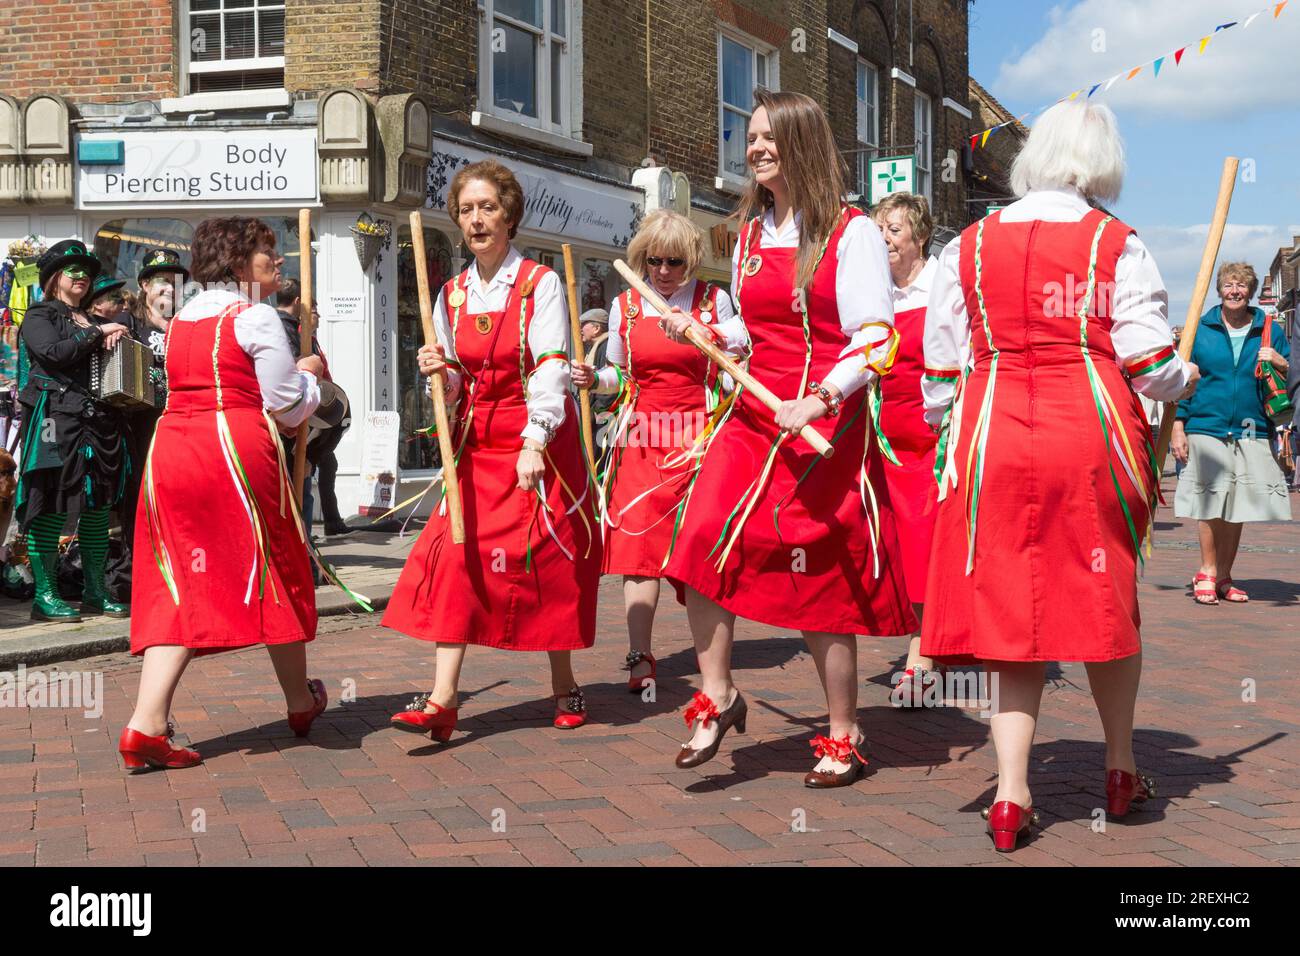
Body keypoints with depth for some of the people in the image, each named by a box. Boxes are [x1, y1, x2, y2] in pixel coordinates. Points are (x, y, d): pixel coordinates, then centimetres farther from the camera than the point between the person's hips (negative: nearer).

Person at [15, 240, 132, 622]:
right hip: (57, 419, -6)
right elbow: (53, 353, -14)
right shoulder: (40, 316, 4)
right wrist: (98, 332, -11)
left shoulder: (92, 321, 22)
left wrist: (115, 338, 2)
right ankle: (45, 595, -1)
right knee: (51, 506, -5)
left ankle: (95, 592, 14)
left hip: (99, 419, 6)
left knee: (97, 505, 7)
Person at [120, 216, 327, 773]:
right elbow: (287, 407, -4)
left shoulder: (182, 319, 19)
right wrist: (310, 373, 15)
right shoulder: (254, 316, -4)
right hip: (236, 450, -6)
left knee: (180, 586, 4)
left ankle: (146, 724, -11)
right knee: (273, 574, 10)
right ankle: (300, 703, 26)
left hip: (170, 451, 6)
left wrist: (291, 371, 29)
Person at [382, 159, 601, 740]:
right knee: (457, 553, -7)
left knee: (547, 559, 2)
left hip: (538, 439, -4)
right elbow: (454, 389, 12)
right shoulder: (452, 295, 9)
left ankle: (564, 686, 18)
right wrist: (439, 374, -11)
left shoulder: (540, 284, -6)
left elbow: (550, 369, -14)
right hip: (477, 442, 4)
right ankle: (443, 697, -10)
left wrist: (534, 442, -25)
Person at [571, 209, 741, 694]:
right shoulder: (625, 305, 9)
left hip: (699, 437, -1)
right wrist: (593, 377, -3)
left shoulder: (715, 300, 4)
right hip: (641, 439, 1)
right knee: (638, 542, -7)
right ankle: (640, 657, -5)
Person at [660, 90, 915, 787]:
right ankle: (717, 697, 3)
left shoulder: (852, 234, -5)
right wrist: (700, 334, 4)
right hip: (757, 416, 5)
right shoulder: (751, 236, 15)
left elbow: (875, 339, -11)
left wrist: (817, 401, -23)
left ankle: (843, 737, 14)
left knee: (822, 584, -1)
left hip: (829, 421, -5)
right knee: (702, 545, -13)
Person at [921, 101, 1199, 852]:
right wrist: (1183, 379, 21)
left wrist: (947, 437, 20)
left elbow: (941, 368, 7)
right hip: (1092, 434, -1)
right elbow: (1150, 363, -1)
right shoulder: (1118, 245, 1)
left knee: (1008, 605, 6)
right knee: (1105, 598, 14)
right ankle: (1121, 769, 29)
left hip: (993, 440, 1)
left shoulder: (967, 247, 6)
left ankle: (1011, 795, 1)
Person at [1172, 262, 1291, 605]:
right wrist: (1178, 426, -1)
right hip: (1206, 429, -2)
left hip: (1251, 433, 2)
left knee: (1236, 509, 5)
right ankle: (1207, 572, 10)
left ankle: (1223, 576, 16)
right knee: (1210, 506, -3)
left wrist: (1279, 362, -10)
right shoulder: (1200, 329, 6)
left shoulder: (1268, 331, 10)